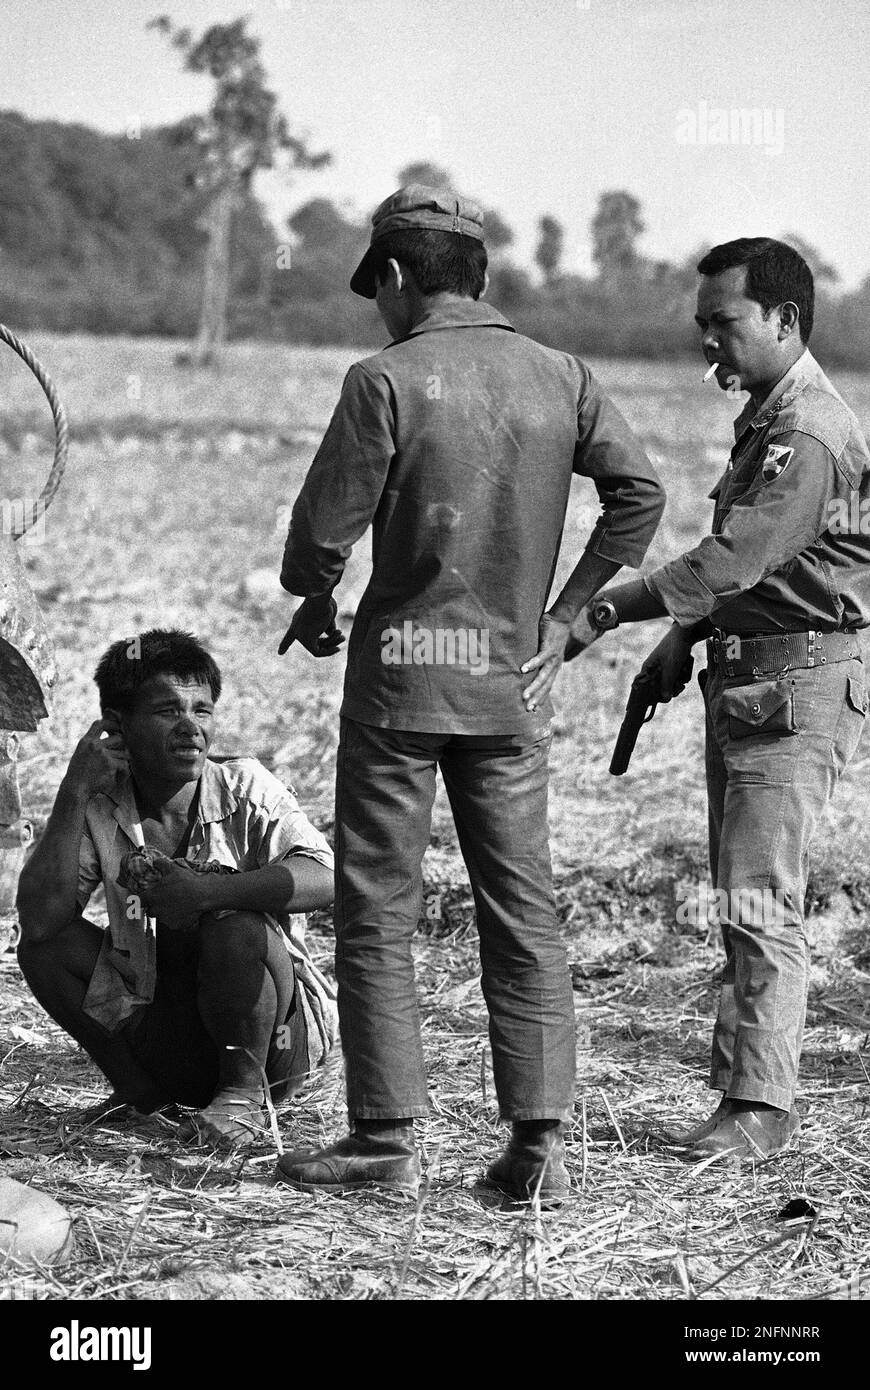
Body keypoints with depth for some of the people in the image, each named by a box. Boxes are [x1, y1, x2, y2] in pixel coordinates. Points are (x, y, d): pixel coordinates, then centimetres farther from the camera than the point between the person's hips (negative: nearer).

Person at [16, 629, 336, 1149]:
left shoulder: (245, 788, -13)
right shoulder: (100, 809, -6)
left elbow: (324, 878, -29)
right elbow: (40, 919, -20)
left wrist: (203, 891, -39)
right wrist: (74, 795, -22)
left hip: (276, 1031, -3)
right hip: (160, 1030, 3)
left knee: (236, 928, -32)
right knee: (47, 948, -13)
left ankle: (244, 1092, -9)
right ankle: (139, 1088, 5)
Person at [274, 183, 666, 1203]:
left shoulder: (386, 381, -10)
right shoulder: (560, 378, 4)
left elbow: (325, 524, -10)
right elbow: (638, 490, 5)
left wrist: (314, 597, 11)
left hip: (402, 672, -4)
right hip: (513, 681, 4)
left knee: (377, 914, 5)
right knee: (523, 912, 9)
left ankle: (386, 1140, 7)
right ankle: (540, 1145, 8)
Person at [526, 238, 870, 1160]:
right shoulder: (765, 416, 16)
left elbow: (736, 558, -28)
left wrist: (607, 612, -30)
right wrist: (683, 637, 12)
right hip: (745, 680, 10)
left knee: (760, 901, -10)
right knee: (739, 898, 10)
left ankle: (759, 1109, -4)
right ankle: (745, 1092, 16)